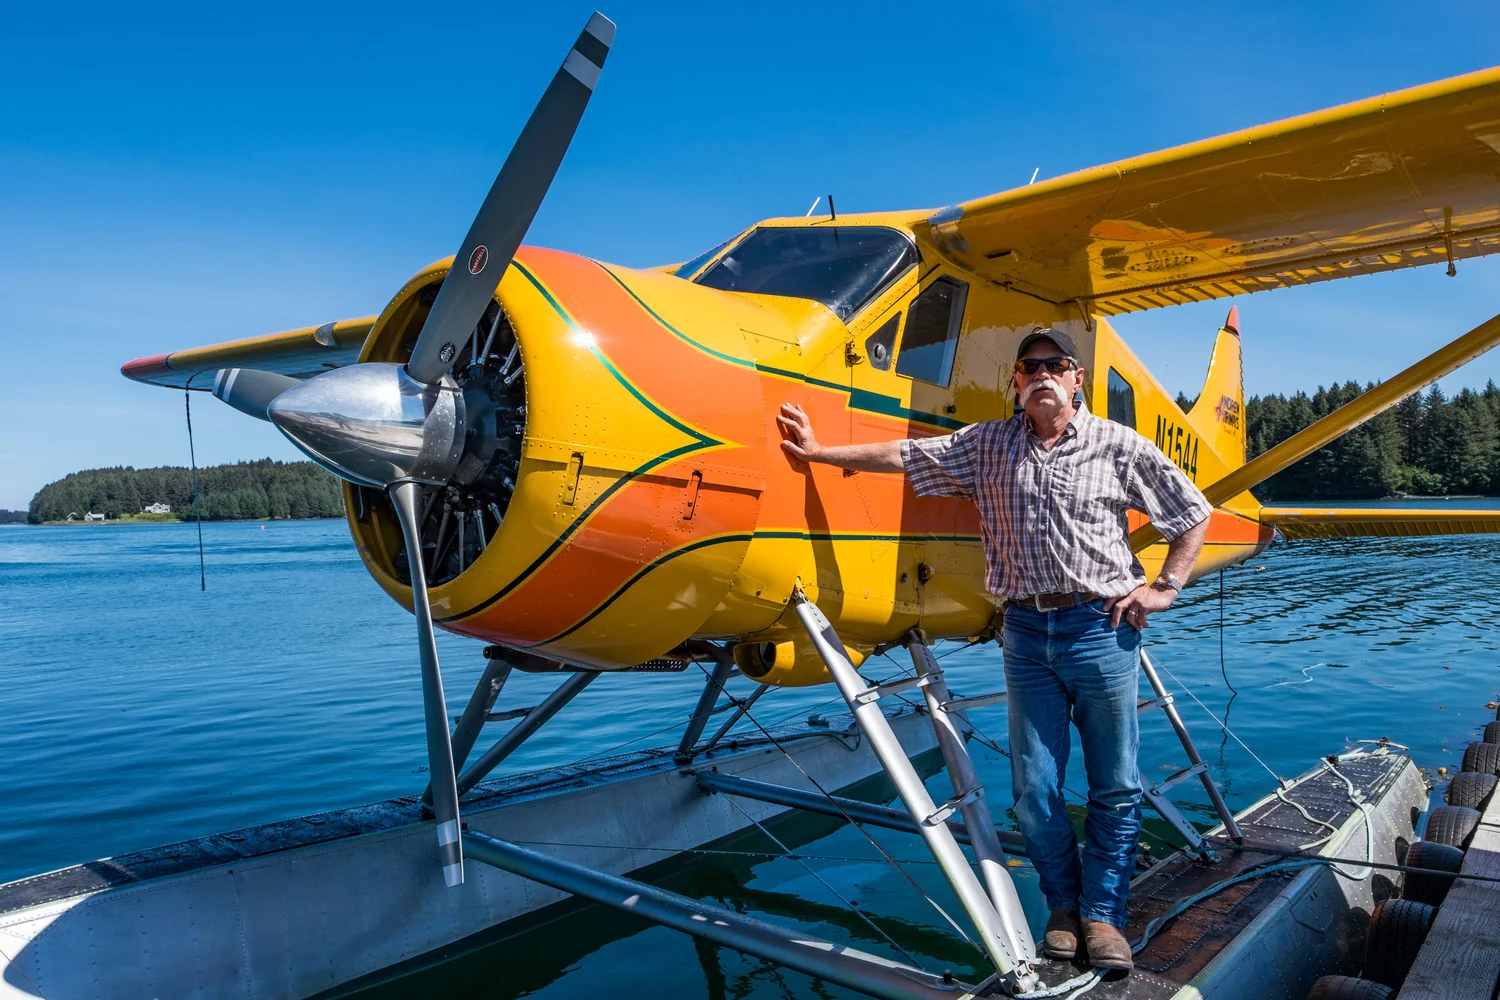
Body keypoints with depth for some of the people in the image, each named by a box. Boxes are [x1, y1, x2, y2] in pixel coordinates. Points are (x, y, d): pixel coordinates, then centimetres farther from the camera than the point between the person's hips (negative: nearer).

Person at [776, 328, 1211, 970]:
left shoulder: (1119, 446, 1)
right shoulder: (989, 445, 7)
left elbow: (1194, 513, 9)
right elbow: (907, 455, 6)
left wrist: (1165, 587, 2)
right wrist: (820, 452, 3)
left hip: (1101, 628, -1)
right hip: (1025, 630, 2)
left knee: (1114, 785, 7)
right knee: (1034, 788, 7)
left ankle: (1102, 913, 25)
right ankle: (1063, 906, 28)